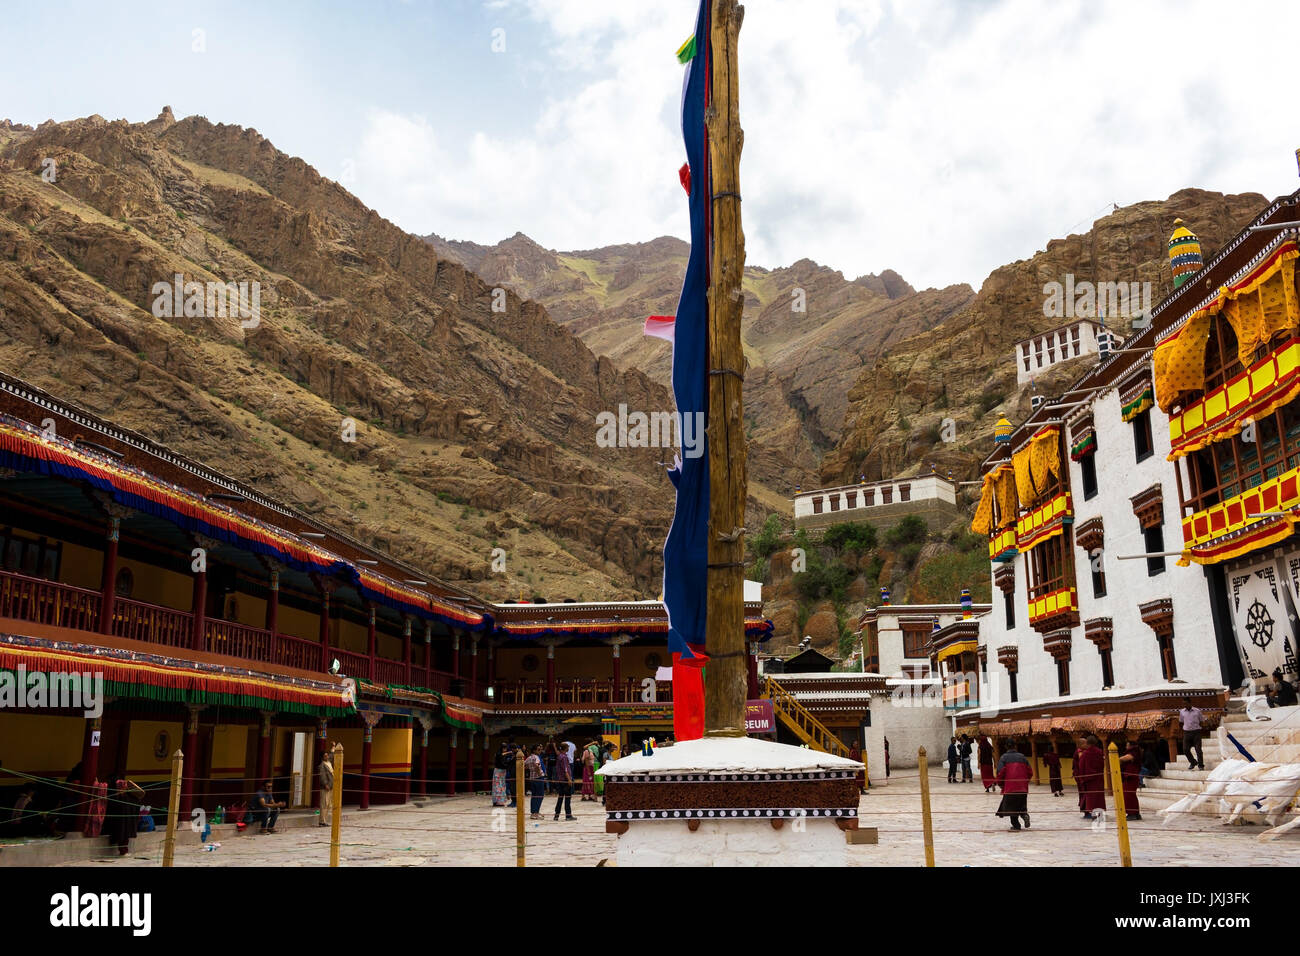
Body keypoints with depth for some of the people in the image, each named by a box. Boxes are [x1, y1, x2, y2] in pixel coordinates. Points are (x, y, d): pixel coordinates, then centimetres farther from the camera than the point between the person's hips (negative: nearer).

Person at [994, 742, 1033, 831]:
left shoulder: (1004, 757, 1)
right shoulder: (1022, 756, 10)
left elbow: (1000, 772, -9)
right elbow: (1030, 772, 10)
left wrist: (1000, 784, 6)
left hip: (1010, 787, -3)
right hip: (1023, 787, 3)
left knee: (1011, 807, 7)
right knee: (1021, 805, 19)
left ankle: (1016, 826, 4)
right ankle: (1025, 814, -10)